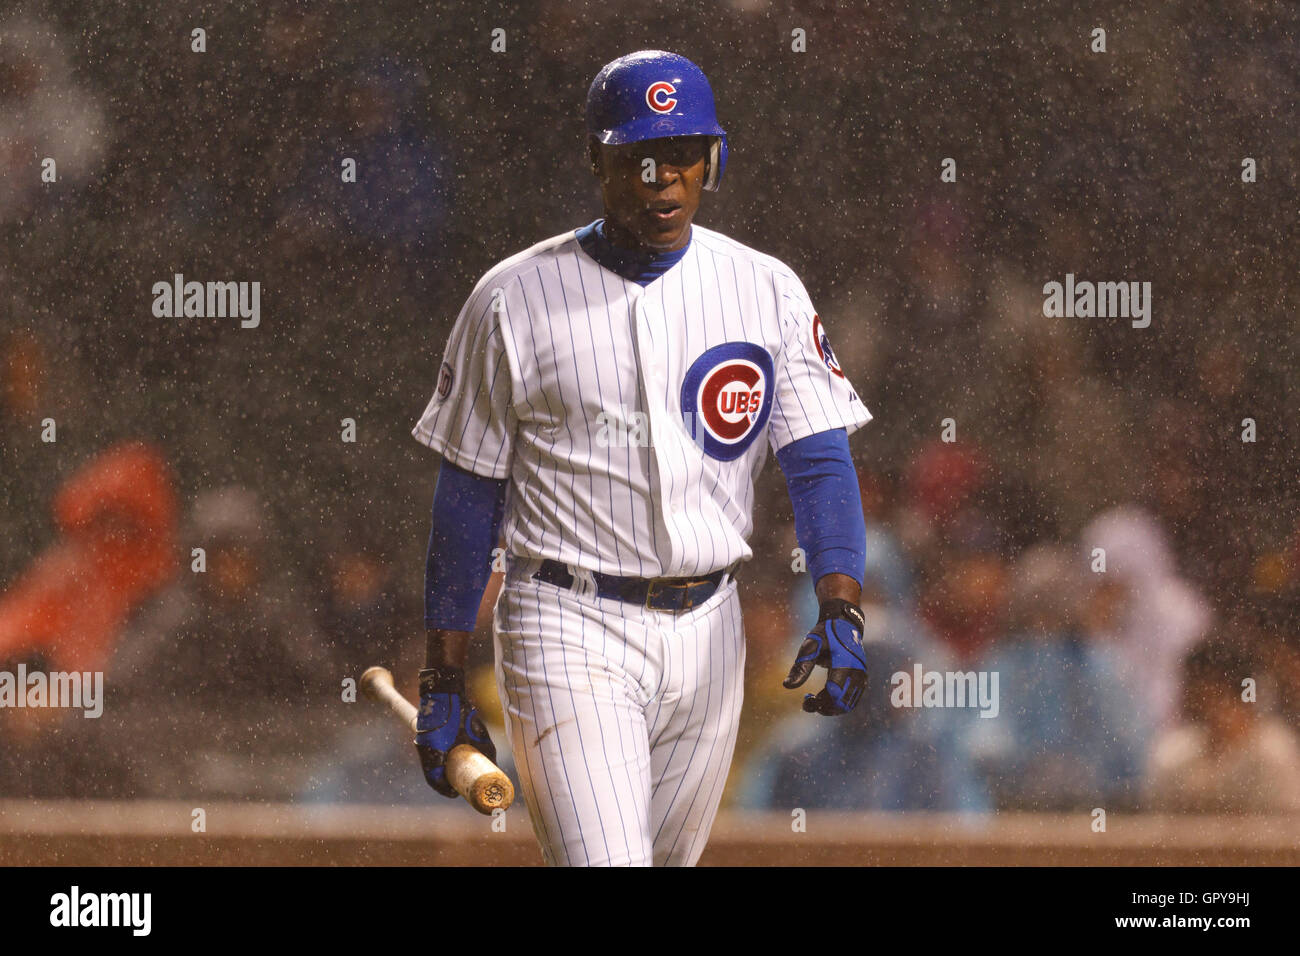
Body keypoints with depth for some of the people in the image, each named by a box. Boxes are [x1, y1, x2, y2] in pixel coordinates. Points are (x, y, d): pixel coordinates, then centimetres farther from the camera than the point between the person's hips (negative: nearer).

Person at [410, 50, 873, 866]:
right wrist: (444, 683, 0)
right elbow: (468, 495, 2)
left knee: (671, 857, 14)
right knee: (605, 863, -17)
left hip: (707, 637, 4)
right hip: (569, 634, -4)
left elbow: (820, 461, -2)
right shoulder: (515, 299, -2)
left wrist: (841, 610, -20)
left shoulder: (767, 292, 4)